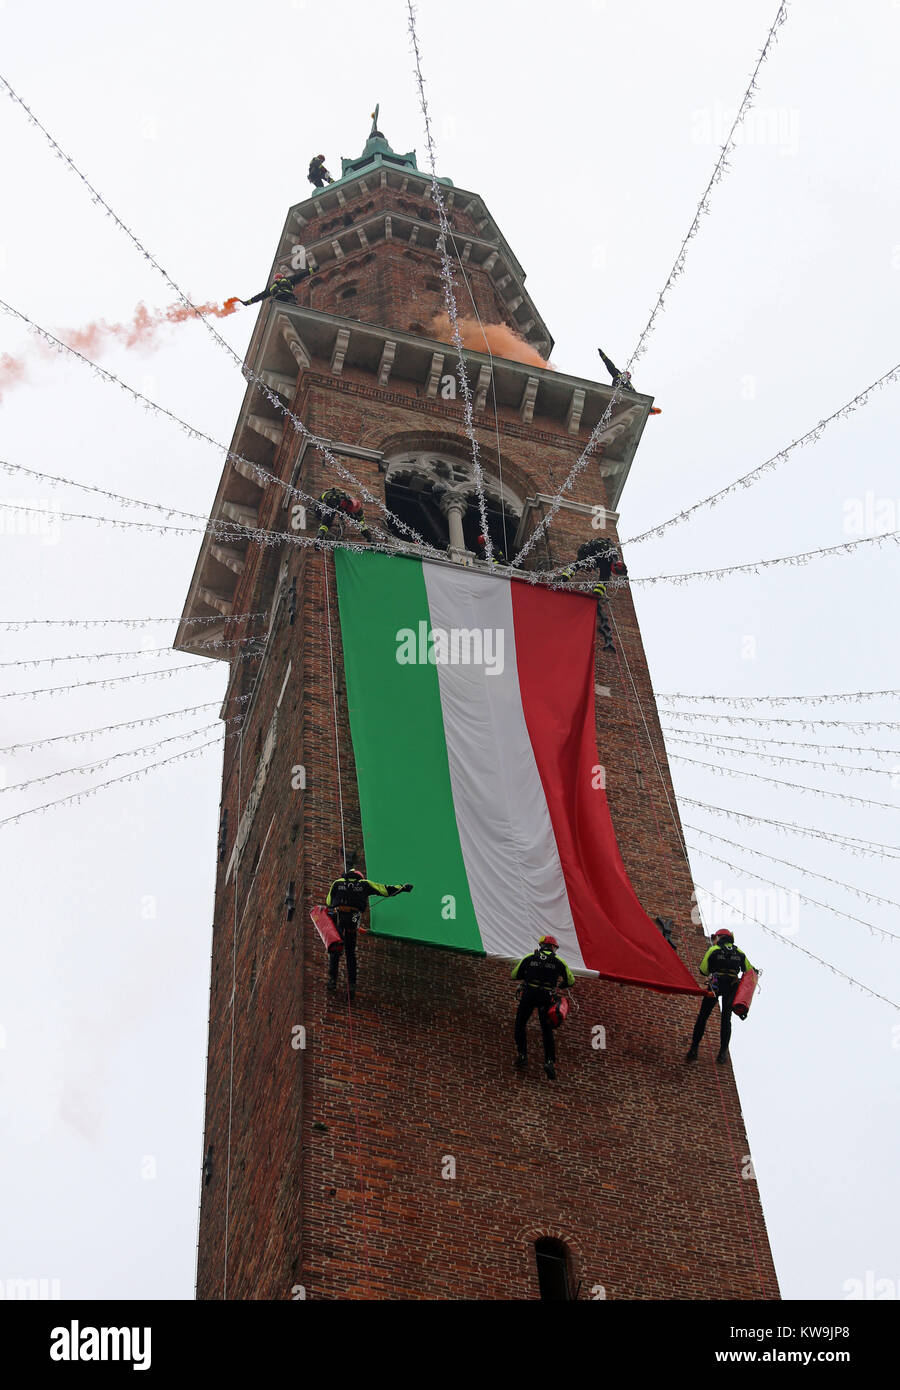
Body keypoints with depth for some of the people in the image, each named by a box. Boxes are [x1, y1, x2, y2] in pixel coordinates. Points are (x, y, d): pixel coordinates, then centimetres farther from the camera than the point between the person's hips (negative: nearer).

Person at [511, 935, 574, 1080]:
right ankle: (550, 1061, -1)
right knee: (547, 1030, 11)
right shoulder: (558, 961, 10)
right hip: (546, 997, 1)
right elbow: (571, 980, 19)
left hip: (528, 994, 0)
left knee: (520, 1025, 16)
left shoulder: (529, 958, 11)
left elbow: (514, 975, 16)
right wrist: (563, 985, 40)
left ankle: (522, 1055, 5)